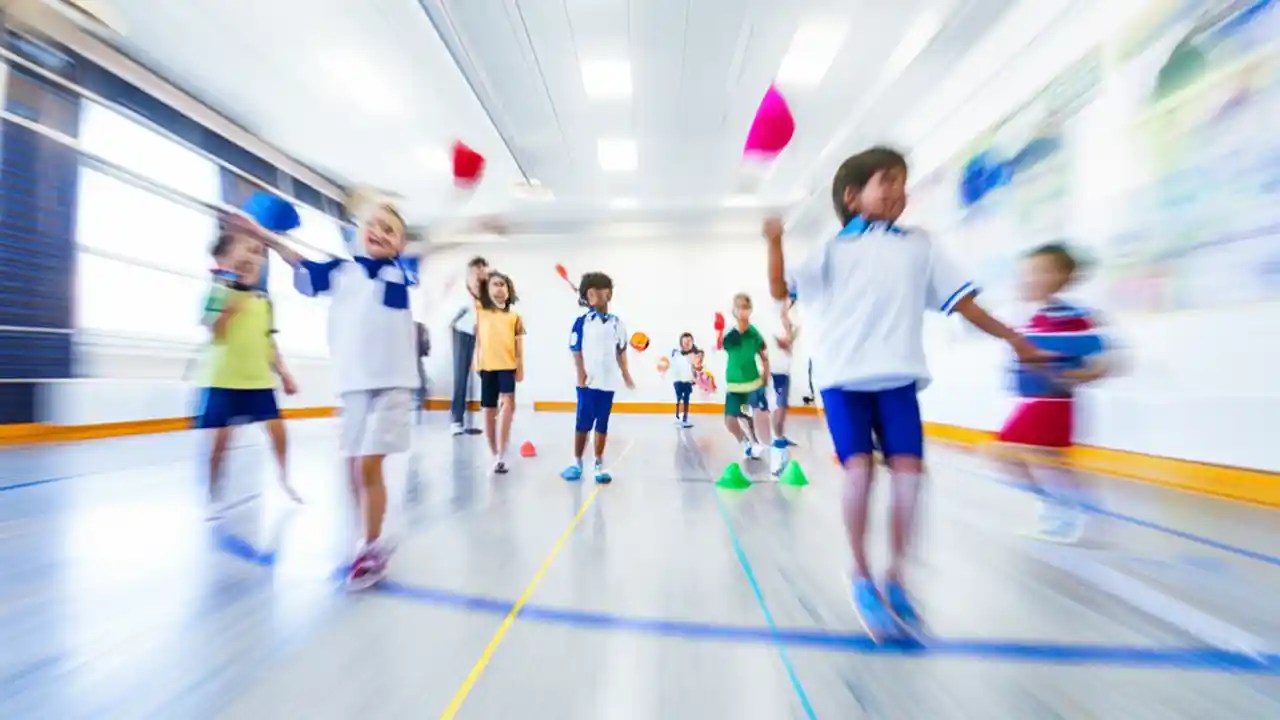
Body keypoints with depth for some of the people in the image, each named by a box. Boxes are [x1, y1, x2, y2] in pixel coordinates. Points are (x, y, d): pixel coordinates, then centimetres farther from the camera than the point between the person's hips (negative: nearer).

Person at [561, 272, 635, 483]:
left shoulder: (617, 323, 6)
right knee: (583, 422, 3)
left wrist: (625, 374, 10)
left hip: (608, 381, 2)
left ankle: (599, 464, 19)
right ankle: (577, 462, 18)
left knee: (602, 424, 9)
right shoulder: (582, 321, -2)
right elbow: (576, 350, -3)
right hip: (588, 381, -2)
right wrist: (581, 374, -10)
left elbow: (621, 351, 11)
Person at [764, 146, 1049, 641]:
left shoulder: (919, 247, 17)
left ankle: (895, 578, 17)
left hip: (898, 376, 3)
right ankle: (861, 579, 10)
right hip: (843, 376, -3)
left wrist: (1015, 340, 17)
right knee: (859, 470, -12)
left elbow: (961, 300, 19)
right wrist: (775, 243, -15)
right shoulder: (833, 250, 9)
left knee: (908, 471, -5)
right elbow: (781, 290, -1)